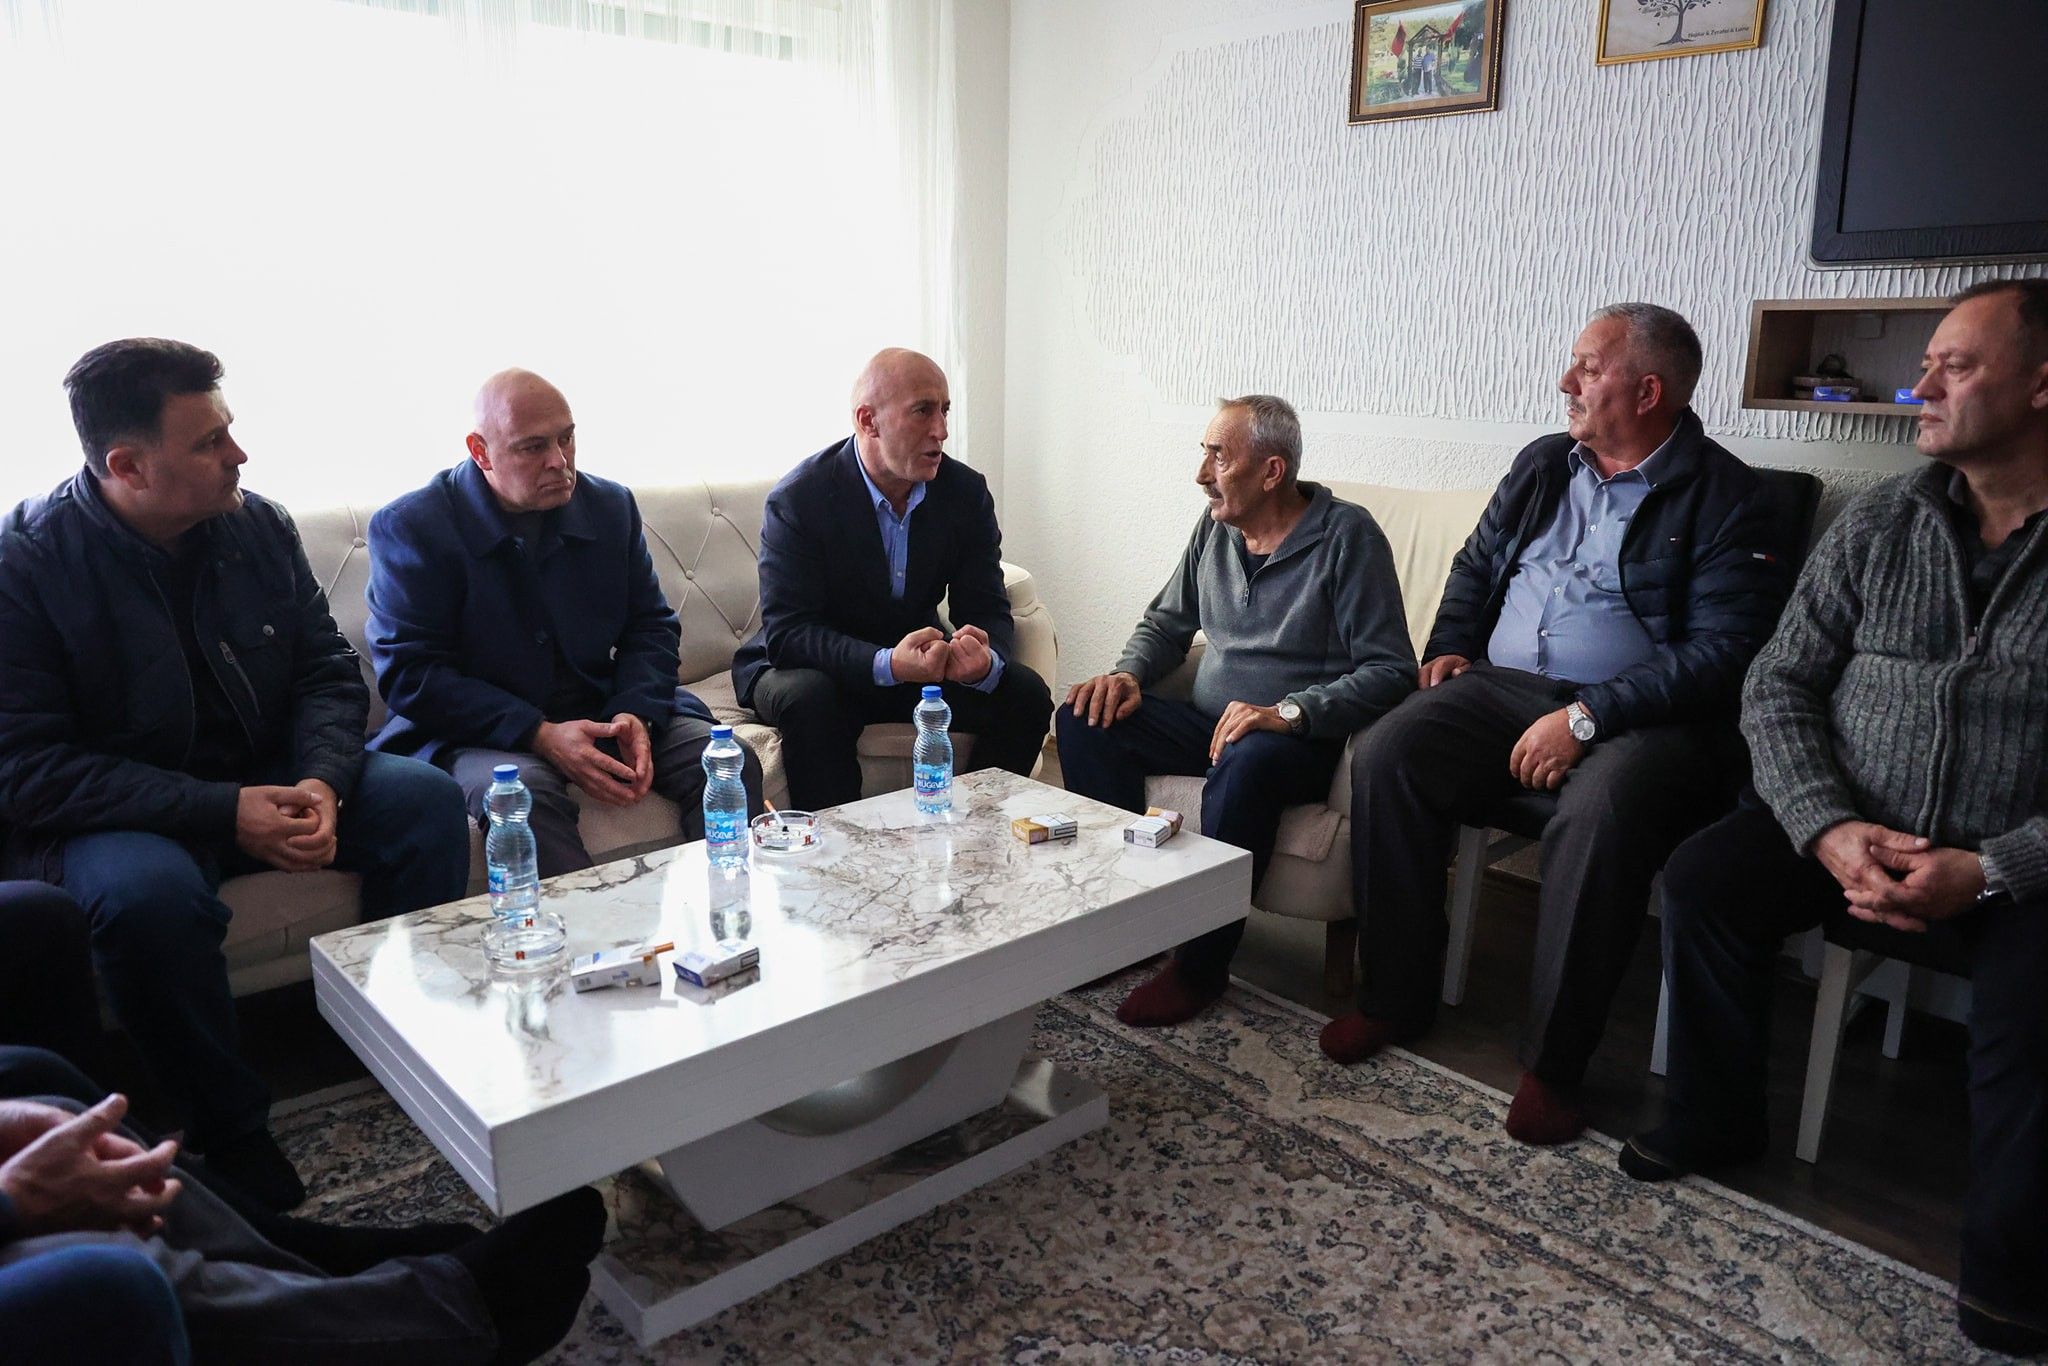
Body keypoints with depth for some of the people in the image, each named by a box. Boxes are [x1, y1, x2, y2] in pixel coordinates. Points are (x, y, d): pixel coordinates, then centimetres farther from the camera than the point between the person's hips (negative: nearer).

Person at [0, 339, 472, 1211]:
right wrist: (223, 812, -27)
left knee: (425, 797, -17)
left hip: (264, 780, 5)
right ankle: (232, 1137, -16)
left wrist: (321, 782, -18)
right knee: (149, 890, -37)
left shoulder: (258, 527, -1)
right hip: (110, 815, -4)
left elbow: (328, 672, 3)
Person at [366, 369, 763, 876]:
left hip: (605, 711, 4)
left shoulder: (612, 505, 8)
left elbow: (651, 625, 11)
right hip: (480, 732, -3)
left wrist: (636, 714, -11)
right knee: (521, 789, -37)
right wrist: (540, 736, -21)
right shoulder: (410, 527, -6)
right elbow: (409, 673, -11)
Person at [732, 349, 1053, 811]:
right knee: (808, 699, -36)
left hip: (918, 664, 4)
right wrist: (886, 664, -39)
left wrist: (985, 661, -30)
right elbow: (786, 631, -24)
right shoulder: (799, 497, -18)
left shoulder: (965, 492, -5)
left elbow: (988, 611, -5)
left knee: (1026, 694, -14)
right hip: (816, 668, -4)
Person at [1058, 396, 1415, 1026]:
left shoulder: (1346, 535, -10)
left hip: (1302, 737, -6)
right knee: (1086, 718, -14)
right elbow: (1166, 623, 20)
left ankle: (1200, 966, -23)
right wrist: (1128, 674, -2)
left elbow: (1390, 672, -17)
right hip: (1209, 722, 6)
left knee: (1244, 763, -39)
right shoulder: (1215, 528, 9)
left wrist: (1287, 712, -29)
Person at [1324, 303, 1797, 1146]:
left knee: (1599, 814, -37)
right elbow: (1475, 566, 29)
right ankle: (1397, 997, -6)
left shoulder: (1724, 497, -3)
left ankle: (1555, 1061, -19)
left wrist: (1587, 717, -22)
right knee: (1385, 759, -20)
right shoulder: (1541, 466, 16)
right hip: (1502, 688, 5)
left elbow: (1723, 651, -13)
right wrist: (1450, 647, 10)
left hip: (1639, 717, -5)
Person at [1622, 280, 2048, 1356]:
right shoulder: (1877, 525, 3)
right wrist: (1828, 829, -14)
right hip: (1852, 829, 3)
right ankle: (1713, 1119, 4)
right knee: (1702, 880, -19)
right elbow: (1778, 689, 1)